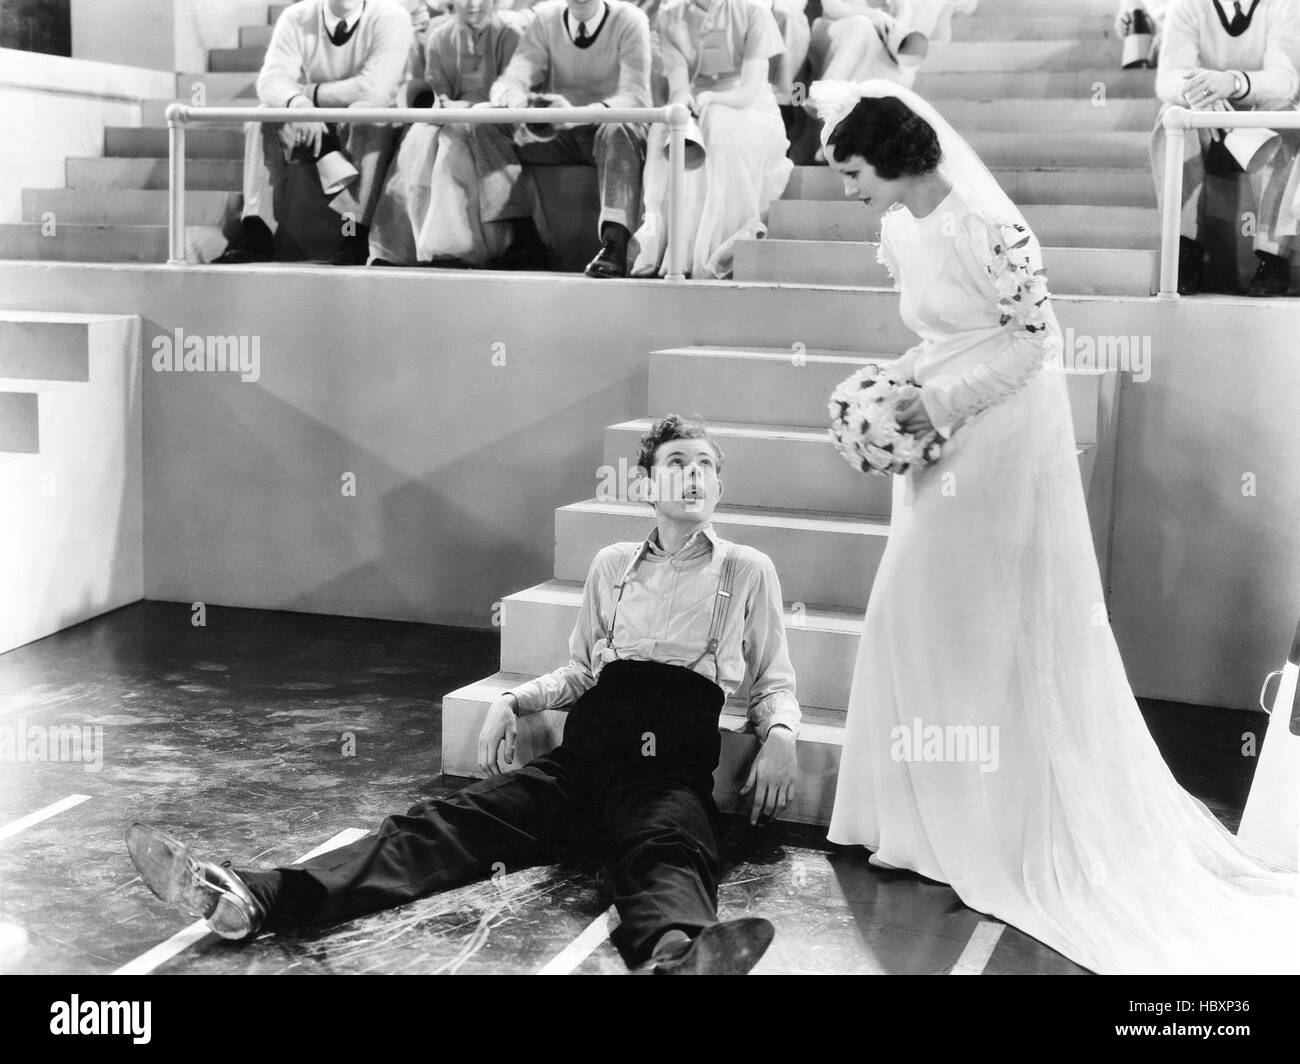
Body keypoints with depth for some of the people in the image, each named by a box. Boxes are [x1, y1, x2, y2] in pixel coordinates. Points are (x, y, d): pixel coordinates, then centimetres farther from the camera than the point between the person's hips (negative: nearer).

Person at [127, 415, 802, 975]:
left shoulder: (747, 571, 16)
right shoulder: (612, 565, 25)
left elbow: (774, 685, 17)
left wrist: (779, 736, -5)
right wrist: (511, 701, 12)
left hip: (671, 771, -3)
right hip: (583, 755, 4)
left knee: (666, 849, -39)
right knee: (448, 822, -18)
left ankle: (677, 951, -76)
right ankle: (255, 901, -36)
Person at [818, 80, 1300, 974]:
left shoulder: (988, 226, -19)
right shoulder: (898, 234, 6)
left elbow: (1037, 338, -17)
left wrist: (940, 401, -20)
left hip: (1003, 440, -8)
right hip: (943, 443, 8)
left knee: (999, 623, 1)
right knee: (921, 620, 11)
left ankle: (1019, 829, 17)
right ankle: (937, 815, 24)